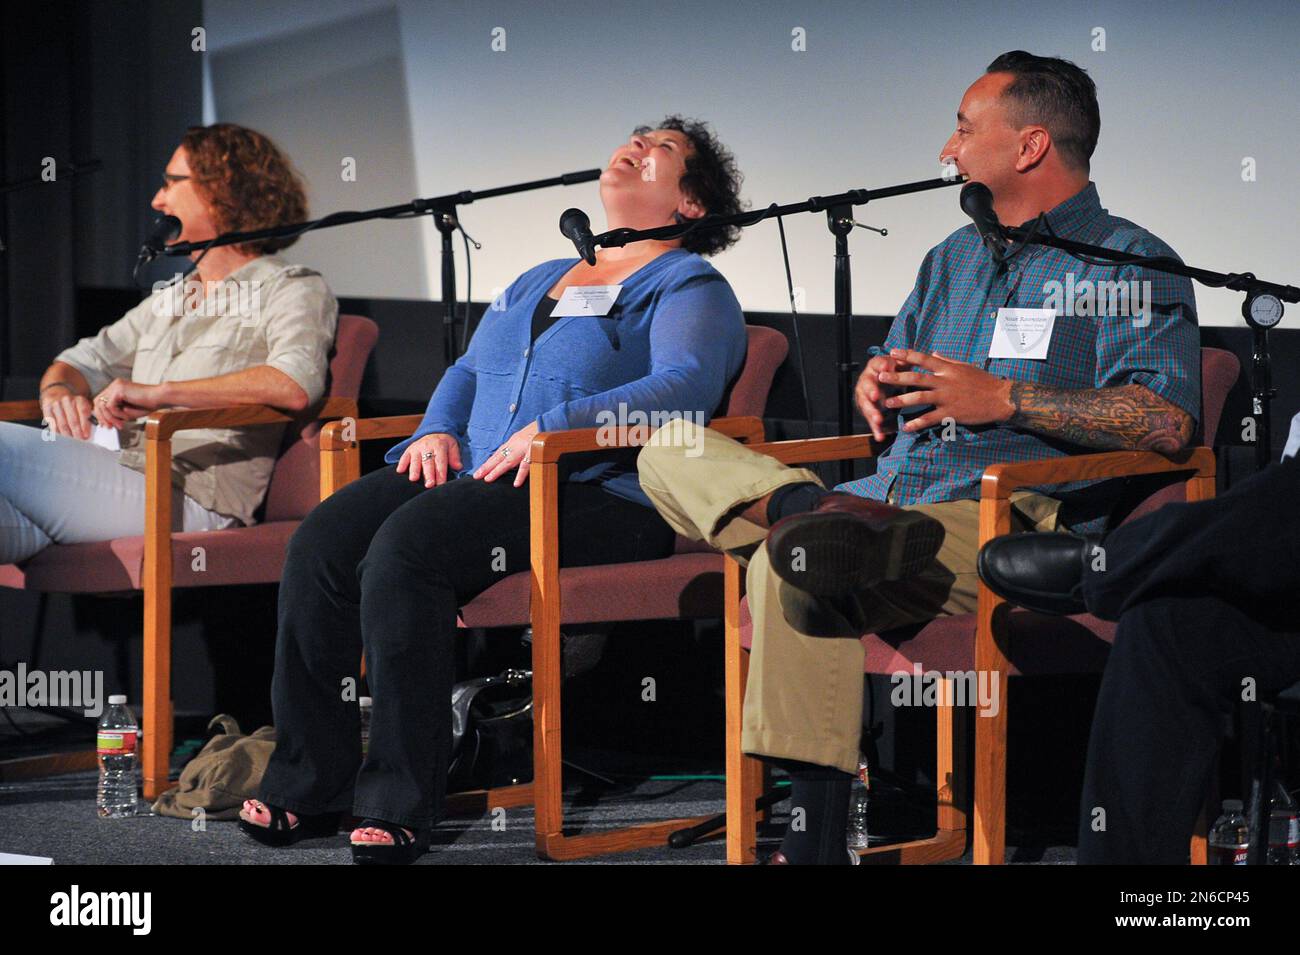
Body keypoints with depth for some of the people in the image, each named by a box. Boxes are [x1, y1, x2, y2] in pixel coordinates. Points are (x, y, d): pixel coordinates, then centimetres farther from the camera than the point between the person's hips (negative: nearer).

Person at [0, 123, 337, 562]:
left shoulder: (293, 290, 5)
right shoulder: (170, 299, 31)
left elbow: (295, 385, -16)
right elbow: (82, 361, 30)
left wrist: (159, 393, -18)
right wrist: (58, 392, 3)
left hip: (189, 499, -7)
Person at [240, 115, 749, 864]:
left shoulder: (690, 289, 6)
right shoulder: (537, 283, 31)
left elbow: (687, 386, -13)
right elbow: (468, 372, 32)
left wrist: (554, 427, -21)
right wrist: (439, 431, 8)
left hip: (597, 491, -7)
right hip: (473, 476, 7)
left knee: (407, 546, -33)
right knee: (324, 541, -19)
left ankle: (401, 803, -30)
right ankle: (307, 786, -17)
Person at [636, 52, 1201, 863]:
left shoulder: (1129, 264, 2)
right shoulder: (954, 257, 30)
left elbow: (1168, 419, -14)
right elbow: (885, 383, 35)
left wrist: (1002, 399, -15)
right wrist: (878, 379, 7)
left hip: (1011, 525, -9)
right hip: (892, 498, 9)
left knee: (791, 572, -37)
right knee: (671, 451, -11)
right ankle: (816, 511, -36)